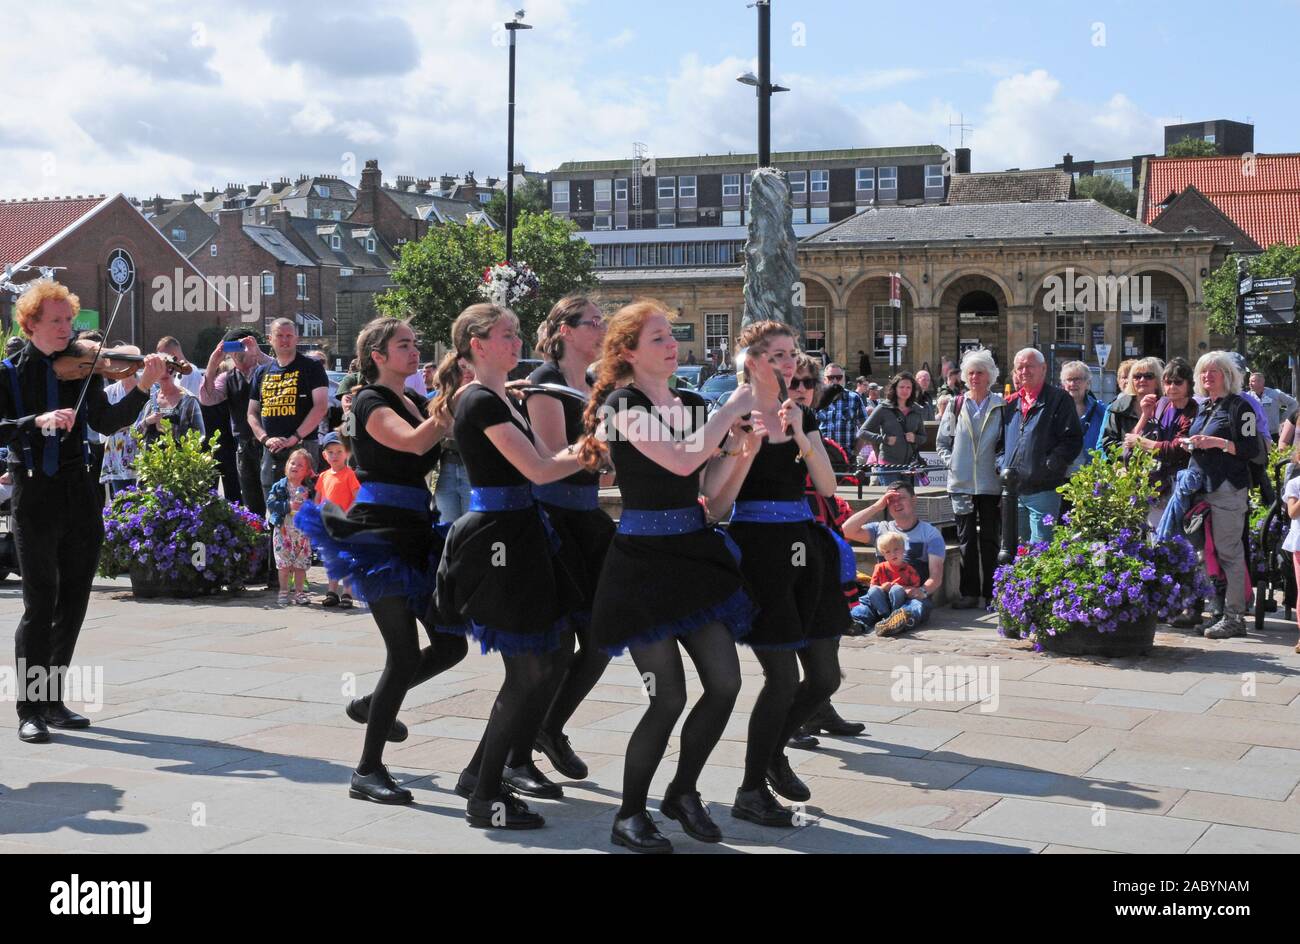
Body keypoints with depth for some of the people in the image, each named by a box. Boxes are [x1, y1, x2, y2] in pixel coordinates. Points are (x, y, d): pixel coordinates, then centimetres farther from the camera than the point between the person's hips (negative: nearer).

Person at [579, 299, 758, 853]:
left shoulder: (692, 405, 12)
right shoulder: (624, 404, -9)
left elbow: (704, 488, 12)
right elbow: (680, 460, -23)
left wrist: (737, 445, -1)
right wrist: (732, 408, -16)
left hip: (693, 552, 7)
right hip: (643, 557, -7)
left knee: (725, 683, 0)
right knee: (670, 695, -8)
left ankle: (682, 792, 22)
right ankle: (629, 816, 10)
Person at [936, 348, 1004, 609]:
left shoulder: (1000, 406, 0)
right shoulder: (956, 406, 6)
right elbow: (942, 441, 13)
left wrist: (1000, 463, -9)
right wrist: (951, 462, 1)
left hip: (991, 484, -2)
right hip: (962, 482, 2)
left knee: (990, 538, 4)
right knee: (966, 538, 4)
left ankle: (991, 593, 10)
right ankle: (969, 592, 10)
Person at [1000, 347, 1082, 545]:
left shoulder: (1059, 399, -1)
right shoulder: (1011, 403, 17)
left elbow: (1073, 439, -8)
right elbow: (1001, 440, 24)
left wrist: (1049, 466, -16)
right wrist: (1001, 464, 6)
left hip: (1043, 490, -6)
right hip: (1013, 490, 6)